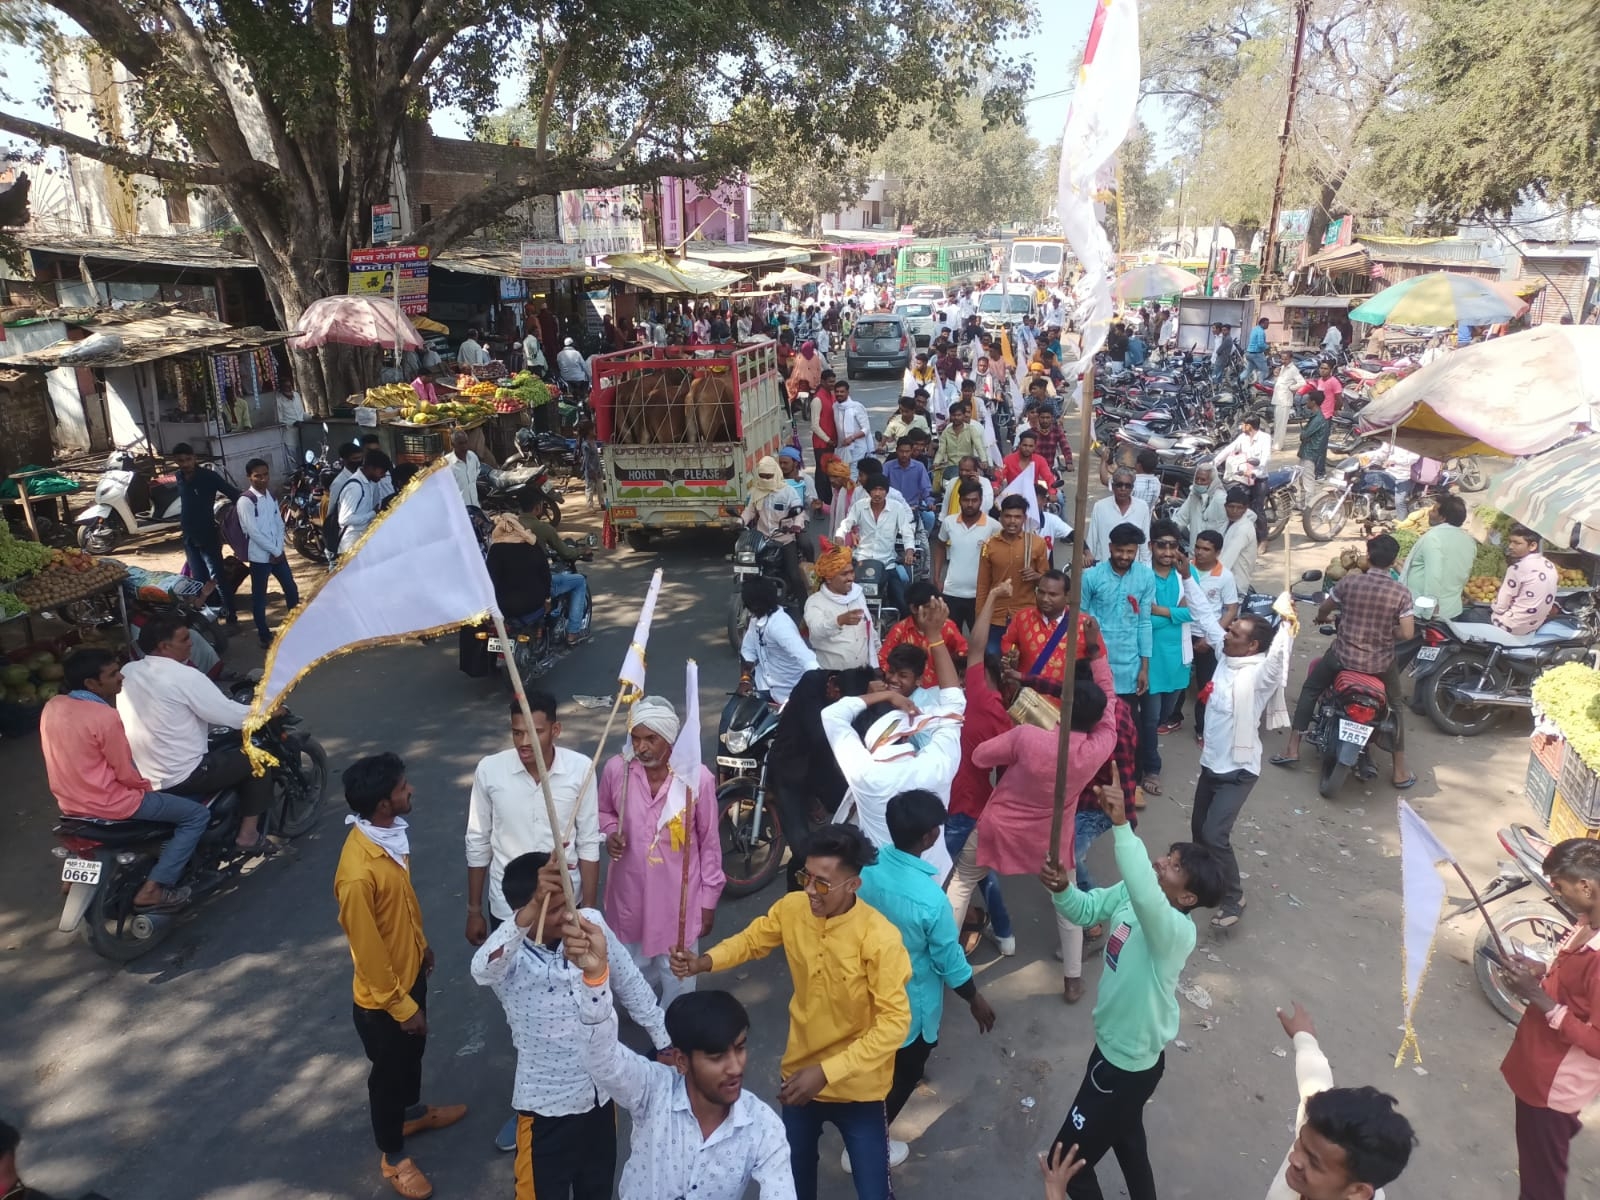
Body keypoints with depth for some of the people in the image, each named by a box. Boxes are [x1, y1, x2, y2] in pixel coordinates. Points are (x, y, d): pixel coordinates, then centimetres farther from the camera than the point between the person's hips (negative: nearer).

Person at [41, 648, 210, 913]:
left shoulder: (52, 706, 0)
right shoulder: (105, 717, -24)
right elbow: (126, 773, -16)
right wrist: (148, 787, 2)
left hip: (70, 802, 9)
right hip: (109, 805, -9)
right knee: (197, 815, -1)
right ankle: (152, 889, -6)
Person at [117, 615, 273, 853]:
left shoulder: (127, 672, 3)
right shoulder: (184, 676, -20)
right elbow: (231, 716, -17)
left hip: (142, 777, 9)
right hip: (182, 777, -9)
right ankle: (248, 834, 5)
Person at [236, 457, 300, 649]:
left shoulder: (271, 496, 8)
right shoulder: (245, 501, -14)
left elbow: (279, 524, 7)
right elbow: (254, 532, -18)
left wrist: (279, 550, -5)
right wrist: (274, 551, -12)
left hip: (277, 553, 7)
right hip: (259, 556, -6)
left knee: (291, 589, 13)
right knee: (259, 597, 5)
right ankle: (265, 636, 14)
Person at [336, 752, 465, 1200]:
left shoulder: (389, 832, -11)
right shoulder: (358, 873, -38)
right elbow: (368, 952, -27)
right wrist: (401, 1006, -17)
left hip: (410, 970, 8)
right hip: (382, 995, -8)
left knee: (414, 1051, 30)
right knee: (388, 1071, 16)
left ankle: (414, 1111, 56)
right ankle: (393, 1156, 40)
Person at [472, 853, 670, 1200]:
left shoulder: (593, 923, -14)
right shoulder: (510, 956, -26)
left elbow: (631, 984, 1)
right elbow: (481, 969, -51)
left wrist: (664, 1042, 8)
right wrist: (533, 909, -67)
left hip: (601, 1090, 4)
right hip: (547, 1103, -4)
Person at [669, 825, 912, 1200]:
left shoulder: (879, 938, -30)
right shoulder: (793, 908, -15)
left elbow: (895, 1021, -27)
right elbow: (752, 939, 3)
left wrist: (827, 1072, -30)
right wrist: (703, 962, -17)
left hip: (856, 1087, -4)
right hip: (799, 1075, 5)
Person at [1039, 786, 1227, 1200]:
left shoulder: (1176, 931, -34)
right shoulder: (1127, 895, -10)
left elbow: (1145, 896, -54)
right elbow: (1086, 910, -3)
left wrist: (1121, 825, -61)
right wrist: (1061, 888, -25)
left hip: (1132, 1063, -8)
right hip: (1114, 1045, 8)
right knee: (1125, 1136, 31)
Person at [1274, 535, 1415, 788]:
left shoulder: (1348, 581, -10)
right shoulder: (1401, 593, -12)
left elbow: (1323, 611, 6)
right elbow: (1406, 634, -14)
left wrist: (1321, 619, 31)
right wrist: (1386, 632, 8)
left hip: (1343, 656, 0)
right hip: (1381, 662, 0)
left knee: (1310, 689, 22)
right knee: (1395, 707, 23)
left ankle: (1292, 749, 20)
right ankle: (1400, 771, 25)